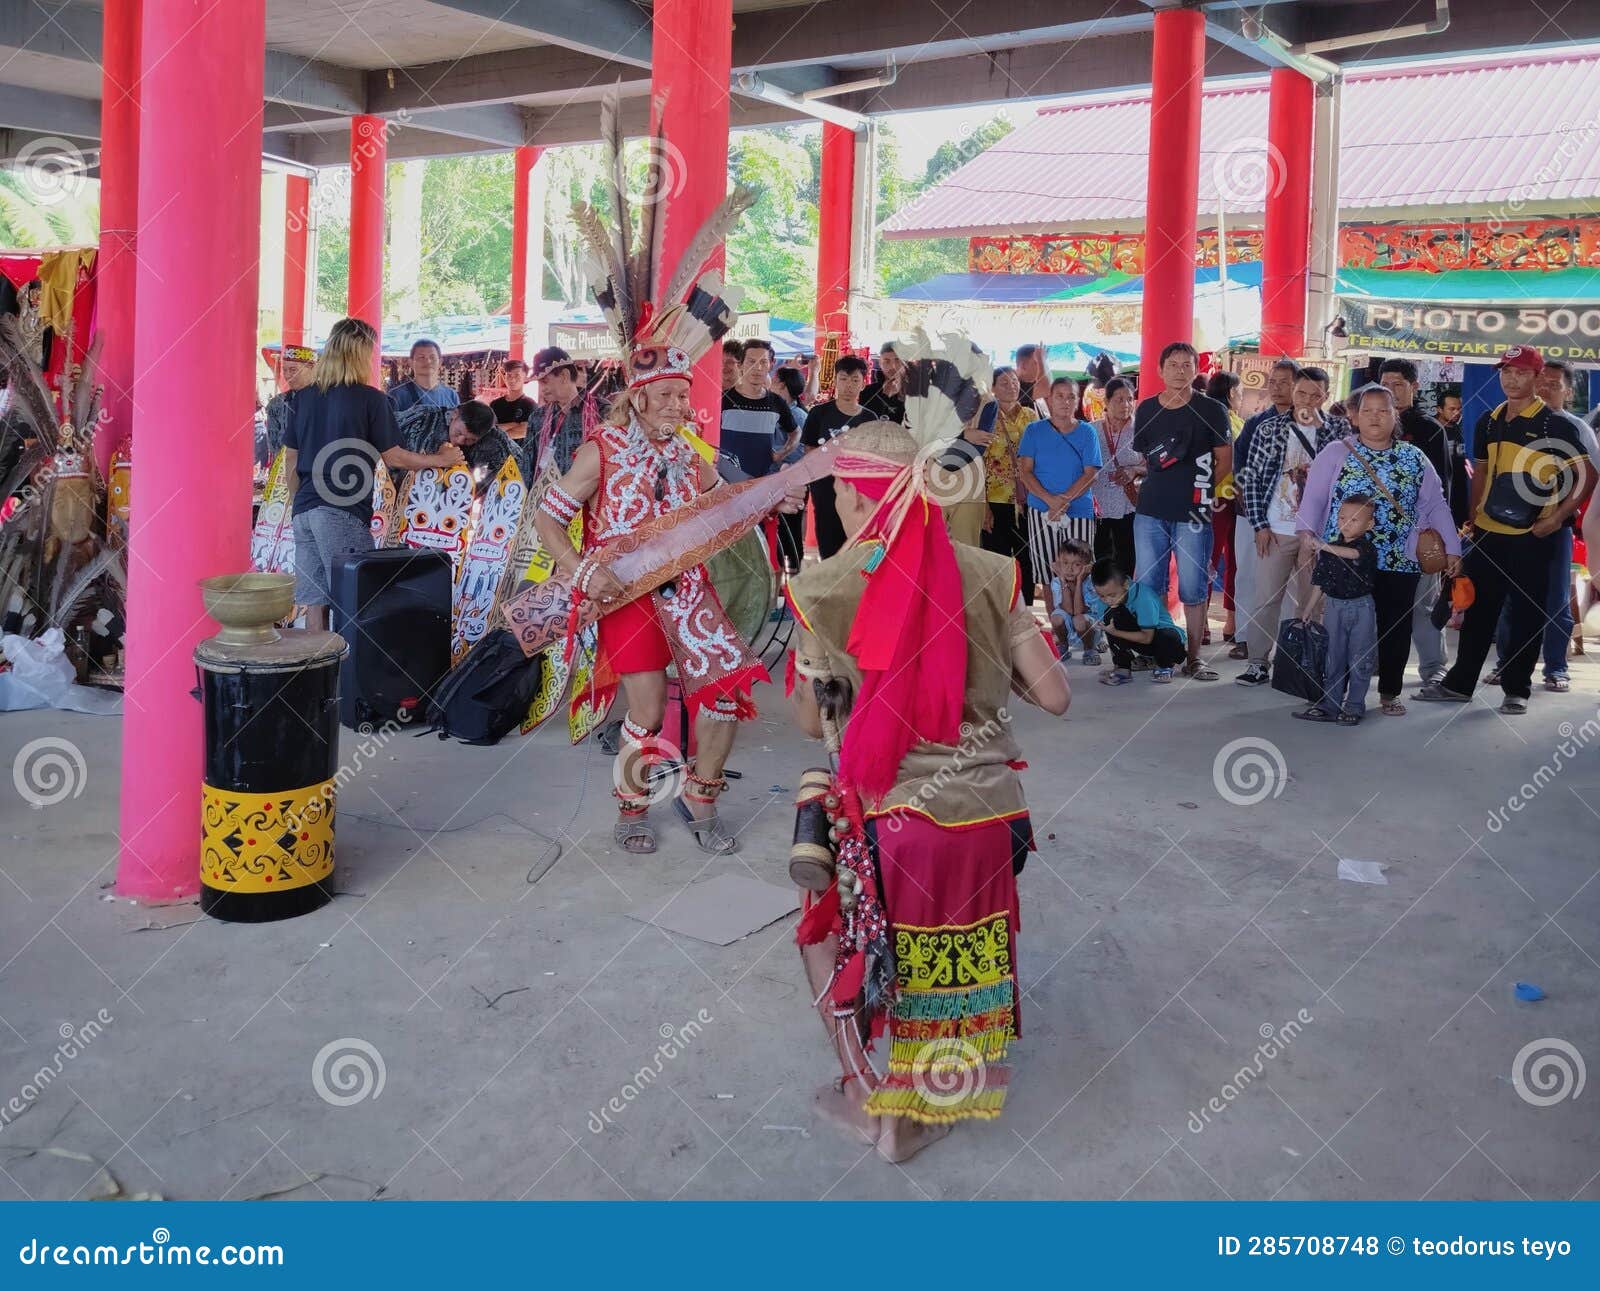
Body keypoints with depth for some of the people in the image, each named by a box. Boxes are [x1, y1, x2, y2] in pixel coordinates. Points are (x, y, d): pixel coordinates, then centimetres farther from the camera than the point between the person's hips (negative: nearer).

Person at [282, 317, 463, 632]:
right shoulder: (370, 398, -6)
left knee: (314, 602, 7)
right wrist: (440, 459, 12)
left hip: (304, 510, 6)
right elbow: (393, 458, -2)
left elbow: (290, 460, 15)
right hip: (343, 512, -6)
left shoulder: (304, 397, 11)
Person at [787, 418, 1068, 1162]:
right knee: (954, 959, 24)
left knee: (827, 927, 25)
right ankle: (927, 1103, 34)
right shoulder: (986, 575, -2)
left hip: (889, 813, -2)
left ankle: (864, 1093, 26)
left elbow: (810, 722, 2)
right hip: (986, 809, 2)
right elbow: (1055, 697, -1)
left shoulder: (826, 587, -7)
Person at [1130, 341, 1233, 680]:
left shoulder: (1211, 410, 1)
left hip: (1193, 512, -3)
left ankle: (1193, 658, 8)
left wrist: (1203, 492, -2)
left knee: (1193, 589, 0)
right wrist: (1159, 486, 11)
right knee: (1148, 586, 6)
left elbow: (1225, 461, 1)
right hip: (1150, 511, 3)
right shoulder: (1146, 409, 10)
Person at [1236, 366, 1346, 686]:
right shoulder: (1269, 428, 2)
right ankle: (1259, 663, 9)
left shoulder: (1338, 430, 4)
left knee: (1311, 601, 9)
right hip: (1276, 530, -1)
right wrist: (1260, 525, -4)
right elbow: (1251, 477, 1)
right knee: (1266, 598, 0)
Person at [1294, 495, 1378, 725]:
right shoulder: (1330, 548, 5)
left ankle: (1354, 707, 10)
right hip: (1334, 606, 3)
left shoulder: (1367, 548, -8)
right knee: (1333, 658, 7)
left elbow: (1353, 554, -33)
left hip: (1361, 608, -3)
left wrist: (1324, 546, -43)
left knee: (1359, 660, 2)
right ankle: (1330, 704, 14)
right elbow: (1320, 582, 10)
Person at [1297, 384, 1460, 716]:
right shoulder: (1335, 453, 2)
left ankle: (1389, 693, 19)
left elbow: (1435, 505, 12)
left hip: (1399, 563, 2)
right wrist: (1307, 537, -15)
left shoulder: (1414, 459, 10)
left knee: (1395, 628, 5)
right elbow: (1314, 498, -3)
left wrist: (1452, 549, 8)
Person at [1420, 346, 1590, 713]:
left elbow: (1586, 474, -7)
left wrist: (1558, 517, -14)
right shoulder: (1488, 422, 9)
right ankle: (1459, 683, 18)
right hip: (1488, 533, 5)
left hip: (1531, 536, -5)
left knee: (1527, 614, 3)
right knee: (1478, 609, 11)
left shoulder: (1555, 424, -7)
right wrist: (1473, 516, 14)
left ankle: (1517, 689, 12)